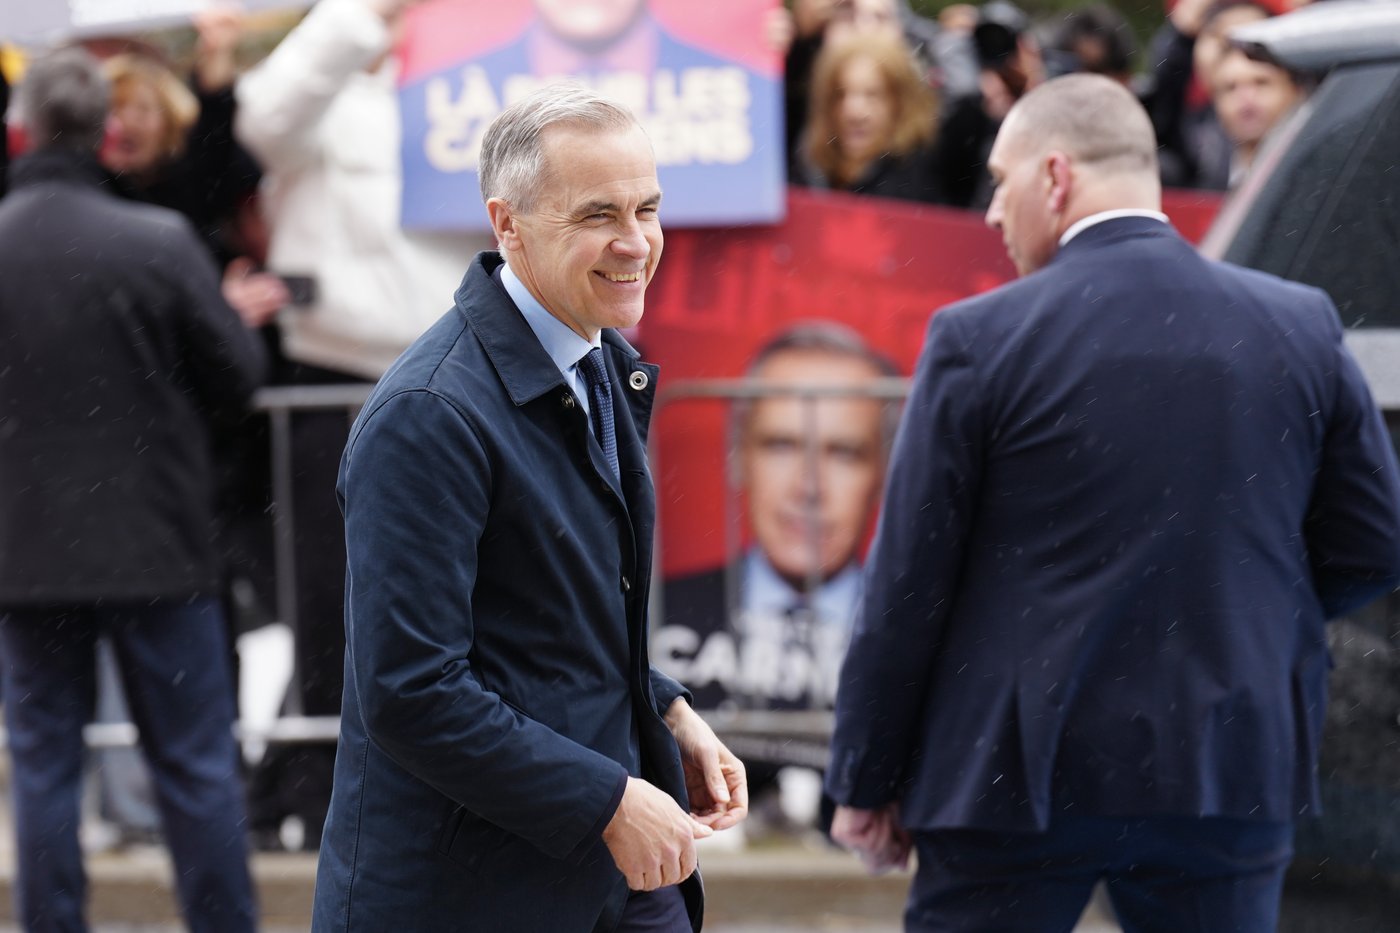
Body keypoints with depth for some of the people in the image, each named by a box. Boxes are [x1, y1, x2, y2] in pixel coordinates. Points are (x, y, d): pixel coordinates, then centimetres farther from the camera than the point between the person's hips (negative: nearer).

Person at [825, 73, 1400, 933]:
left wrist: (867, 783, 4)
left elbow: (908, 585, -5)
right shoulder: (1302, 325, 2)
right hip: (1231, 773, 3)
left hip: (1020, 775, -3)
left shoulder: (979, 340, -8)